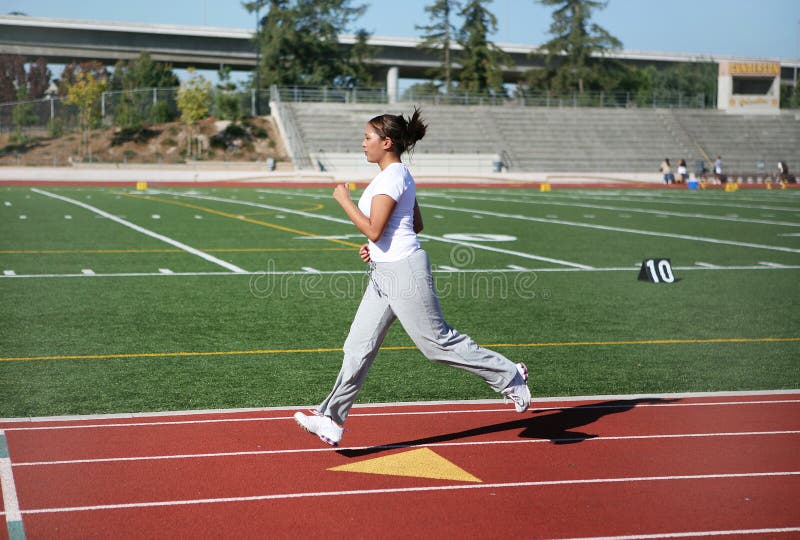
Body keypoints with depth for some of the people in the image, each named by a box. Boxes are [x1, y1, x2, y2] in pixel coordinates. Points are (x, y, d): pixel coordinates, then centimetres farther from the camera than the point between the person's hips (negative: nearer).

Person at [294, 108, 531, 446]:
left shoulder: (392, 177, -16)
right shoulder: (398, 175, 15)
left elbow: (373, 230, -22)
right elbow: (417, 225, 21)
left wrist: (344, 200, -12)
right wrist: (378, 247, 15)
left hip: (403, 271, -10)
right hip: (384, 273, 10)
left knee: (438, 341, 0)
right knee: (359, 346, 5)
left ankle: (509, 376, 16)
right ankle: (332, 420, 6)